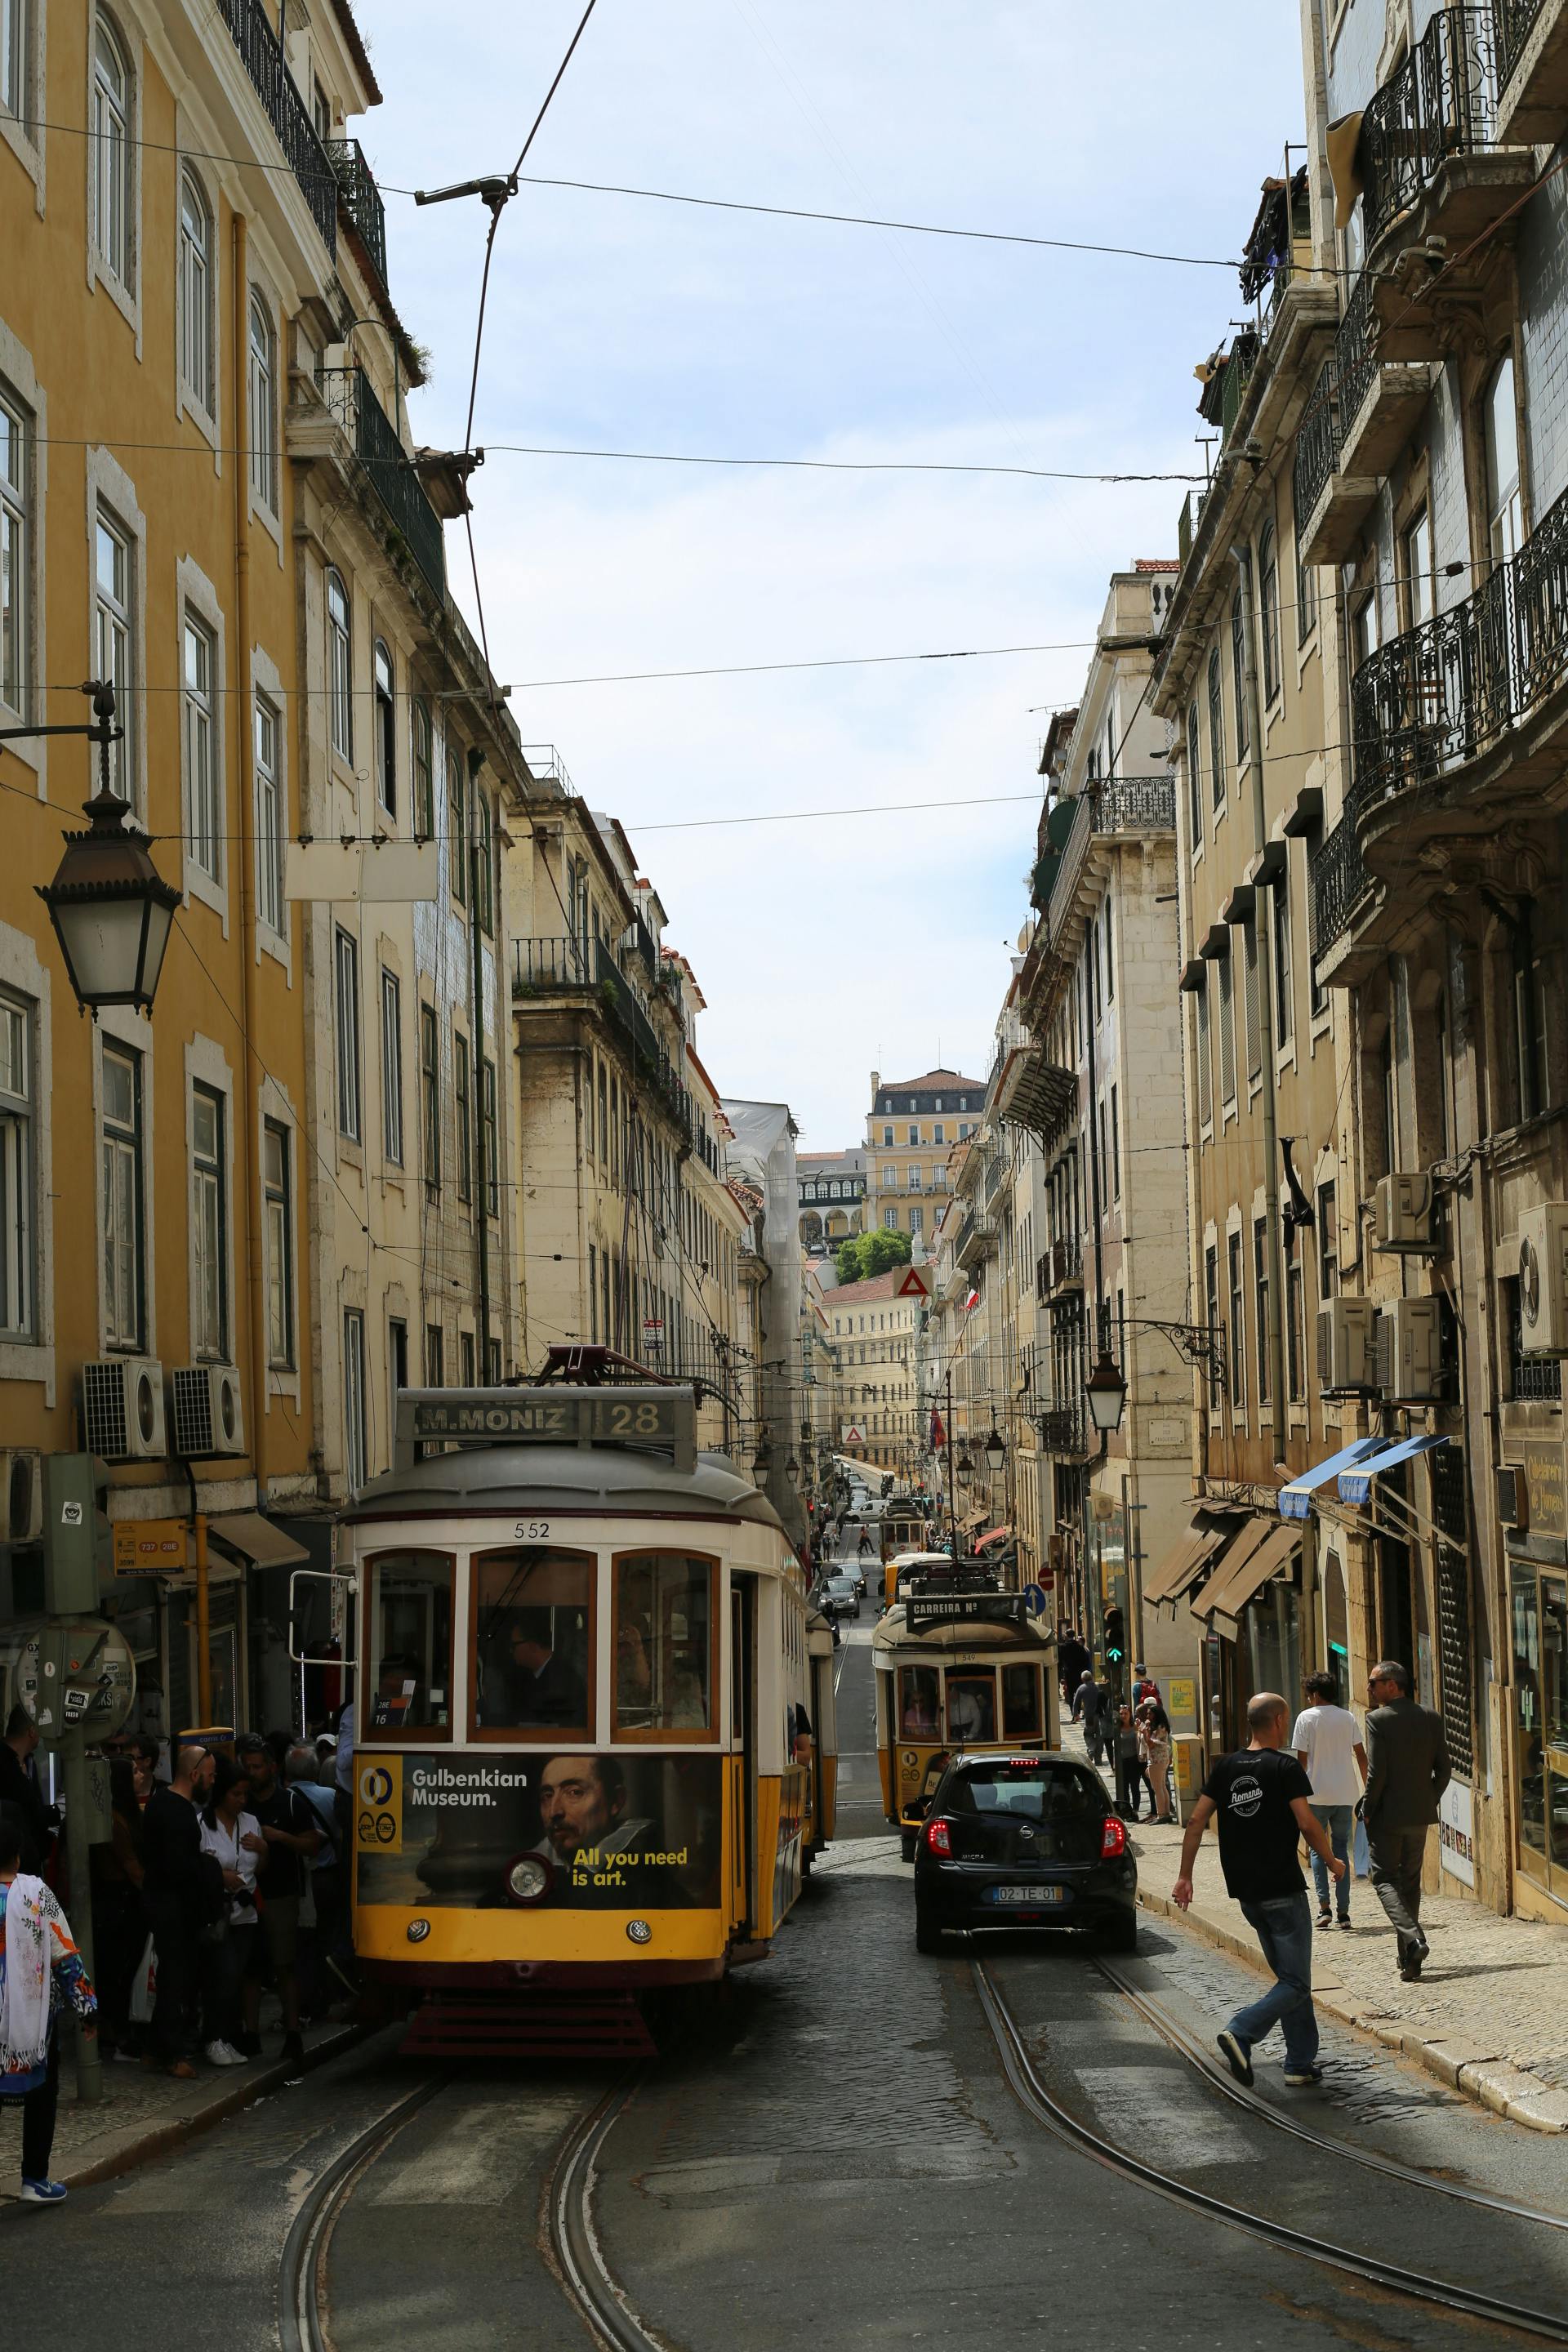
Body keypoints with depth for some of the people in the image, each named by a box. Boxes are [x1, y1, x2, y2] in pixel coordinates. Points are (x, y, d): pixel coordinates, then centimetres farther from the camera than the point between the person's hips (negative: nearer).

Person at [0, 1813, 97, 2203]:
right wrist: (87, 2007, -1)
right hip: (34, 2016, -2)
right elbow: (65, 1956, -9)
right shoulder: (36, 1893, -11)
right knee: (40, 2097, 11)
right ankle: (35, 2180, 13)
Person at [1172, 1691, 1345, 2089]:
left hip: (1245, 1892, 7)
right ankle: (1241, 2033, -21)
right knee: (1296, 1984, -2)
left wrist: (1185, 1876, 9)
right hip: (1283, 1890, -7)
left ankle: (1301, 2064, 15)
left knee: (1288, 1976, 17)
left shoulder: (1225, 1768, 7)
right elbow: (1307, 1823, -15)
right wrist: (1333, 1862, 1)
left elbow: (1196, 1822, 4)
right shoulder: (1284, 1767, -10)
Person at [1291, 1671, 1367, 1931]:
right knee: (1341, 1848, 10)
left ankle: (1324, 1906, -6)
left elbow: (1302, 1760, -6)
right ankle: (1344, 1911, 6)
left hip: (1318, 1795, -3)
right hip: (1345, 1795, 3)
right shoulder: (1347, 1718, 5)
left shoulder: (1306, 1718, -5)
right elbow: (1361, 1756, 5)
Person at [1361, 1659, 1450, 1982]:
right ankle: (1407, 1958, 18)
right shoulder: (1430, 1718, 4)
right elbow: (1444, 1770, 4)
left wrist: (1367, 1810, -5)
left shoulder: (1378, 1719, -13)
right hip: (1420, 1815, 6)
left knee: (1384, 1879, 3)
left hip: (1387, 1816, -6)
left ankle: (1413, 1938, -19)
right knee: (1411, 1882, 15)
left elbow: (1376, 1773, -17)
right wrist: (1429, 1801, 14)